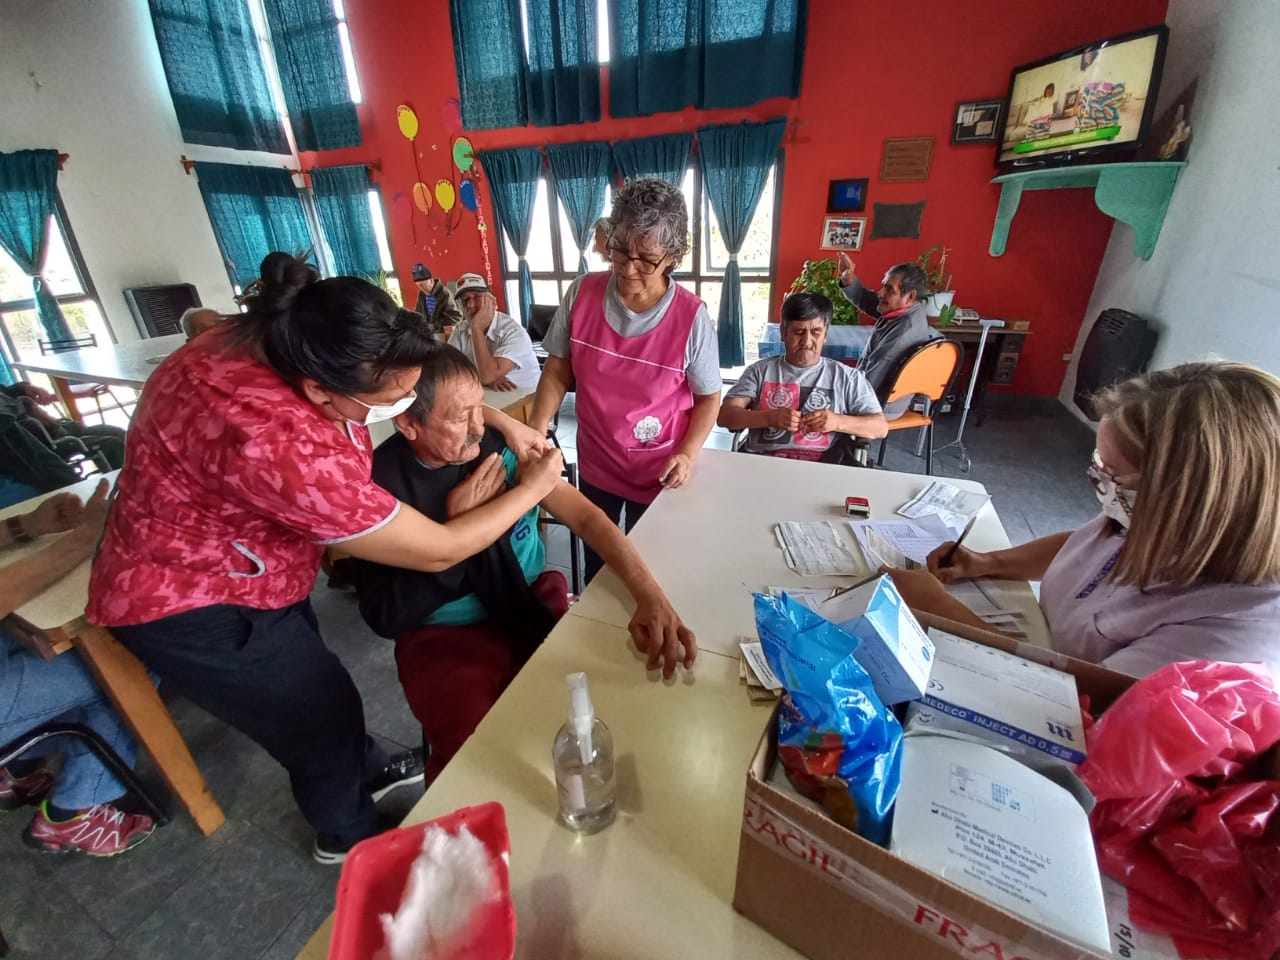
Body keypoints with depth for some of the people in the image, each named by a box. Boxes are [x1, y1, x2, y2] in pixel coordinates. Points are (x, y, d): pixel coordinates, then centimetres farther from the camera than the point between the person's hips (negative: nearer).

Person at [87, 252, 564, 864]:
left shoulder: (286, 340, -16)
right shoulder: (278, 444, -42)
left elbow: (430, 383, 2)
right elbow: (438, 551, -31)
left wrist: (502, 421, -8)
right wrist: (533, 488, -19)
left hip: (232, 560, 8)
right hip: (191, 601, -8)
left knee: (310, 680, 25)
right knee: (324, 711, 11)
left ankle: (366, 771, 52)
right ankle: (348, 834, 41)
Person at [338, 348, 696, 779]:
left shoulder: (501, 444, -7)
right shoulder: (377, 484, -13)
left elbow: (583, 515, -10)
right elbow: (386, 617, -11)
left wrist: (650, 596, -23)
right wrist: (457, 526, -19)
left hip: (535, 602, 3)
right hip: (446, 639, -2)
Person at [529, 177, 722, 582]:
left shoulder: (691, 316, -19)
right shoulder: (582, 294, -13)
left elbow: (709, 397, -8)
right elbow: (558, 370, -3)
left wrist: (687, 454, -21)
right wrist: (536, 427, -16)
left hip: (657, 473, -3)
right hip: (594, 464, 3)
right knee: (595, 562, 26)